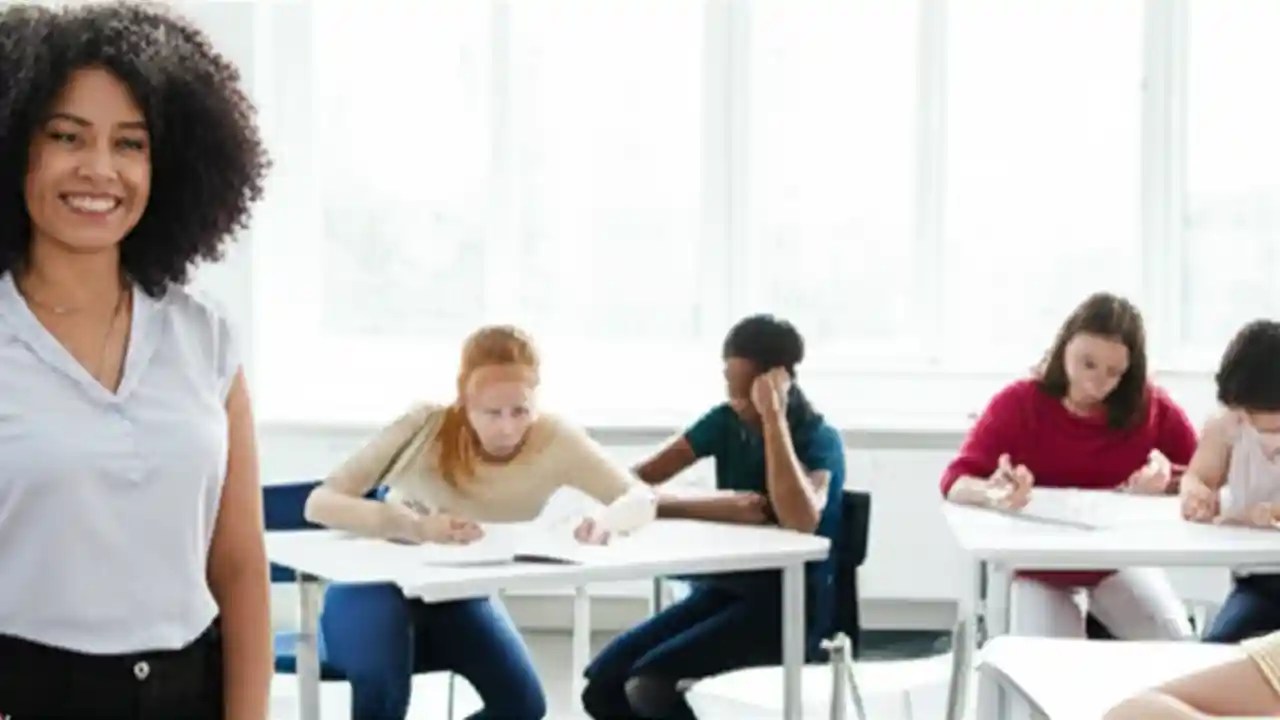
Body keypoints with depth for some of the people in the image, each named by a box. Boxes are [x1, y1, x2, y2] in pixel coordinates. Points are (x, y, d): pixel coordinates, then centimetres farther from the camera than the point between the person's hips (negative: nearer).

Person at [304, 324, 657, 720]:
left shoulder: (553, 440, -19)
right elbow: (319, 503, -30)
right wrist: (416, 526, -47)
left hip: (459, 598, 3)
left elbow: (642, 499, -18)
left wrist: (606, 520, -43)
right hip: (375, 589, -3)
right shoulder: (426, 427, -25)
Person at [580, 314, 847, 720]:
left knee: (648, 684, -24)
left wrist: (773, 417, -26)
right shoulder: (726, 422, 5)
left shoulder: (820, 439, -9)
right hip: (724, 591, 6)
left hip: (789, 607, -6)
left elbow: (801, 521, -31)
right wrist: (710, 508, -20)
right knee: (603, 684, -13)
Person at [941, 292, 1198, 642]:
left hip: (1119, 561, 2)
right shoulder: (1019, 403, -14)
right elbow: (955, 481, -22)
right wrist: (994, 492, -46)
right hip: (1037, 566, -2)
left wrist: (1170, 477, -27)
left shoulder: (1152, 407, -9)